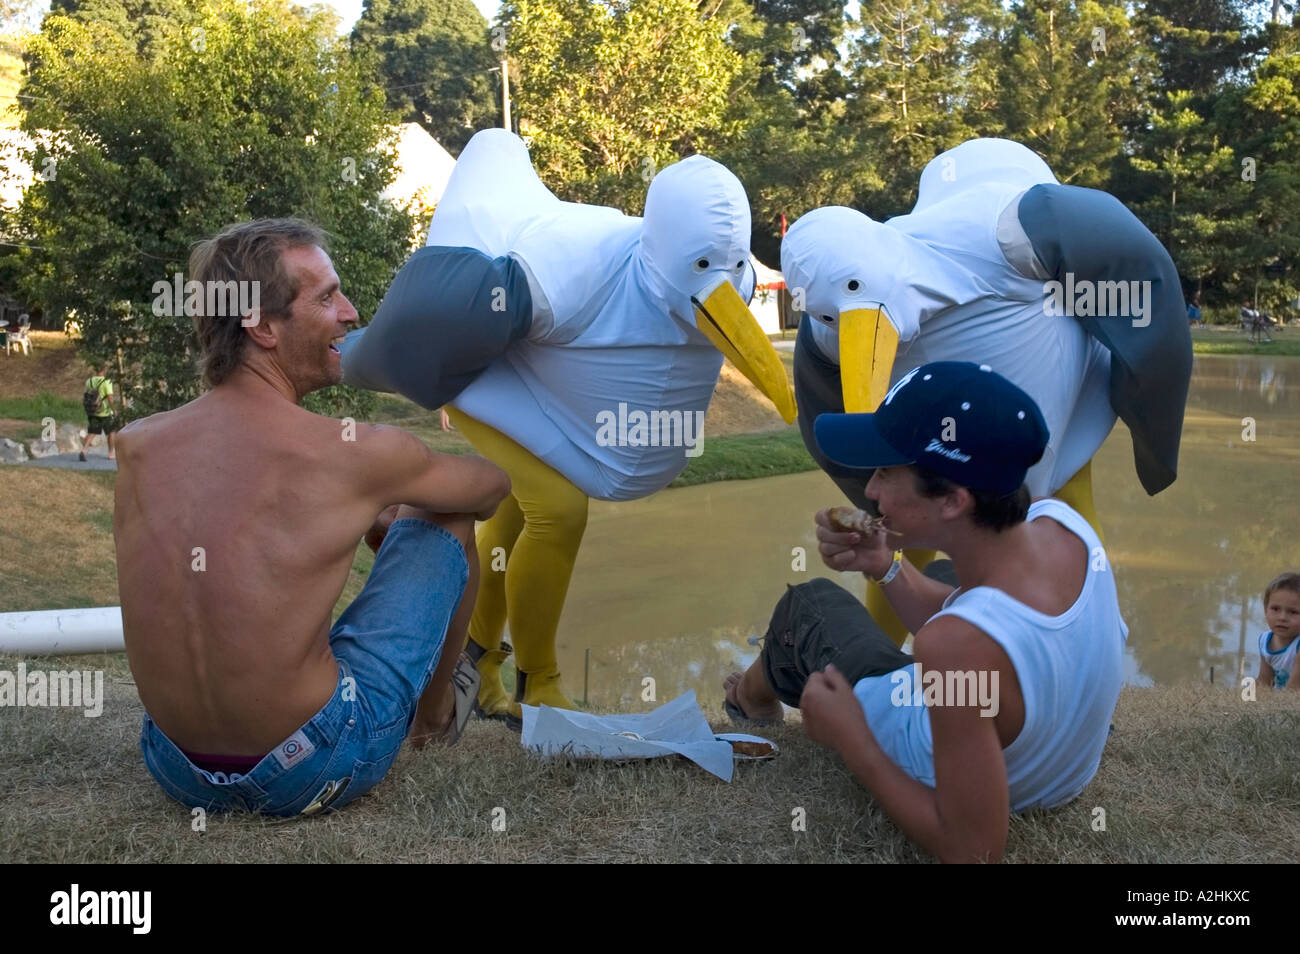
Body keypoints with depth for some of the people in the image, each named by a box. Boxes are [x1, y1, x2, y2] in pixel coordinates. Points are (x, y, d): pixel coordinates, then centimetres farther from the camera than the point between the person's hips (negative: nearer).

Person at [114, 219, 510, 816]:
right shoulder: (355, 453, -15)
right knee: (439, 523, 10)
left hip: (176, 770, 5)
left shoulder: (134, 446, -3)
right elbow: (491, 487, 7)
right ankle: (435, 715, 34)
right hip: (311, 775, -5)